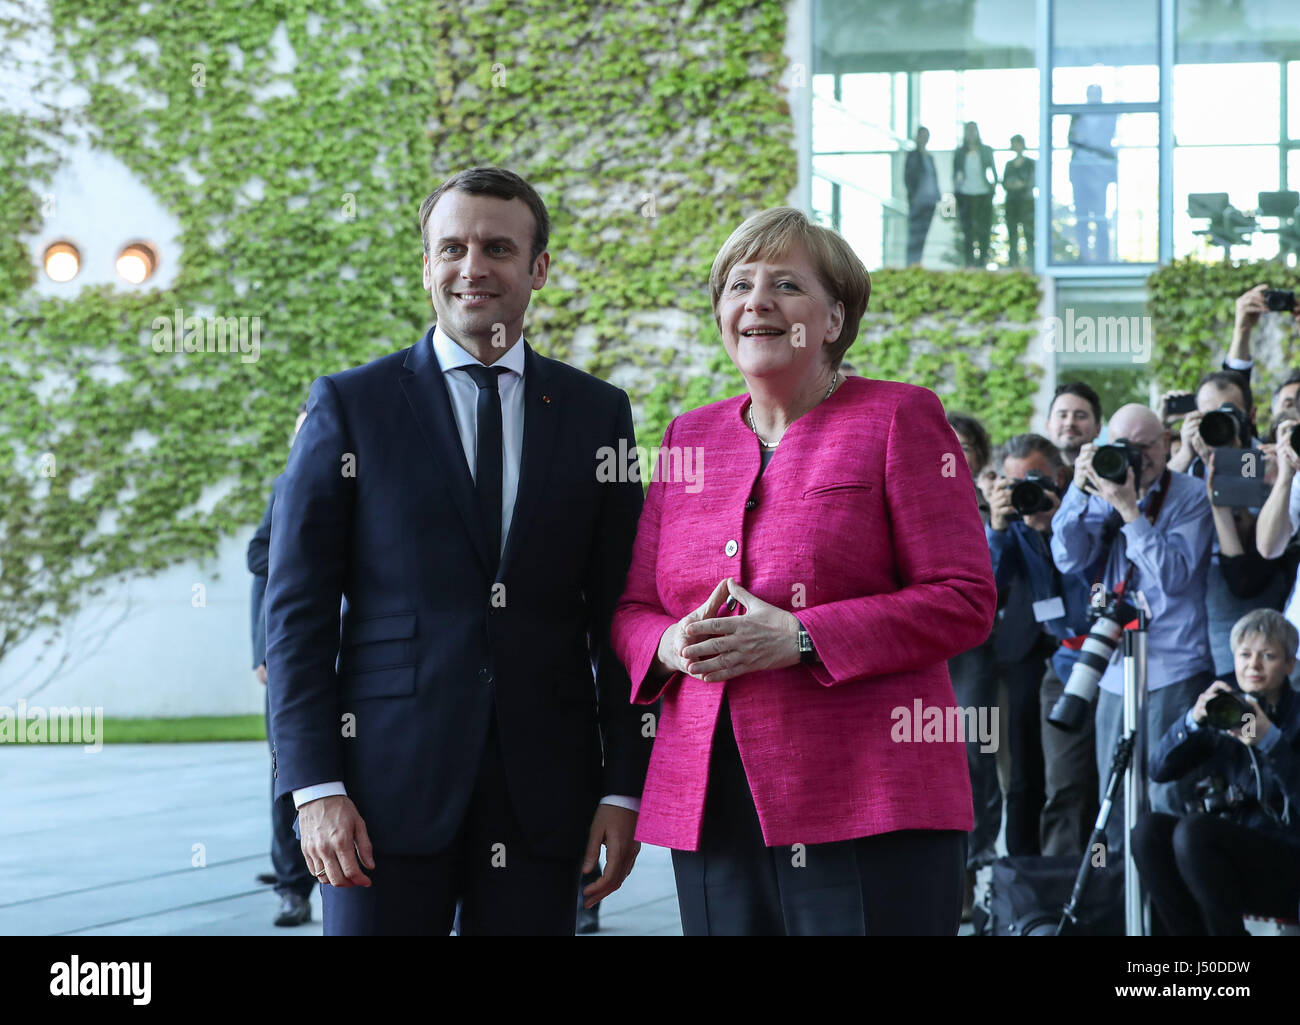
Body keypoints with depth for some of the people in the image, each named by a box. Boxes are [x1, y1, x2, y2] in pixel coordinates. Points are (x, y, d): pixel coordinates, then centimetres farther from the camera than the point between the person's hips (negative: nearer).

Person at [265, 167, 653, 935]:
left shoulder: (596, 414, 10)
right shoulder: (349, 406, 4)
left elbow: (619, 615, 9)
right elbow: (298, 612, 1)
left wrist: (623, 786, 2)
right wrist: (314, 786, -8)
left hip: (542, 789, 2)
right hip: (390, 780, -2)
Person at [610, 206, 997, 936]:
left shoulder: (898, 419, 2)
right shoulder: (691, 436, 18)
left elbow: (965, 600, -5)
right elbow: (633, 608, 20)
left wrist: (801, 637, -15)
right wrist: (671, 645, -5)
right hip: (709, 813, 5)